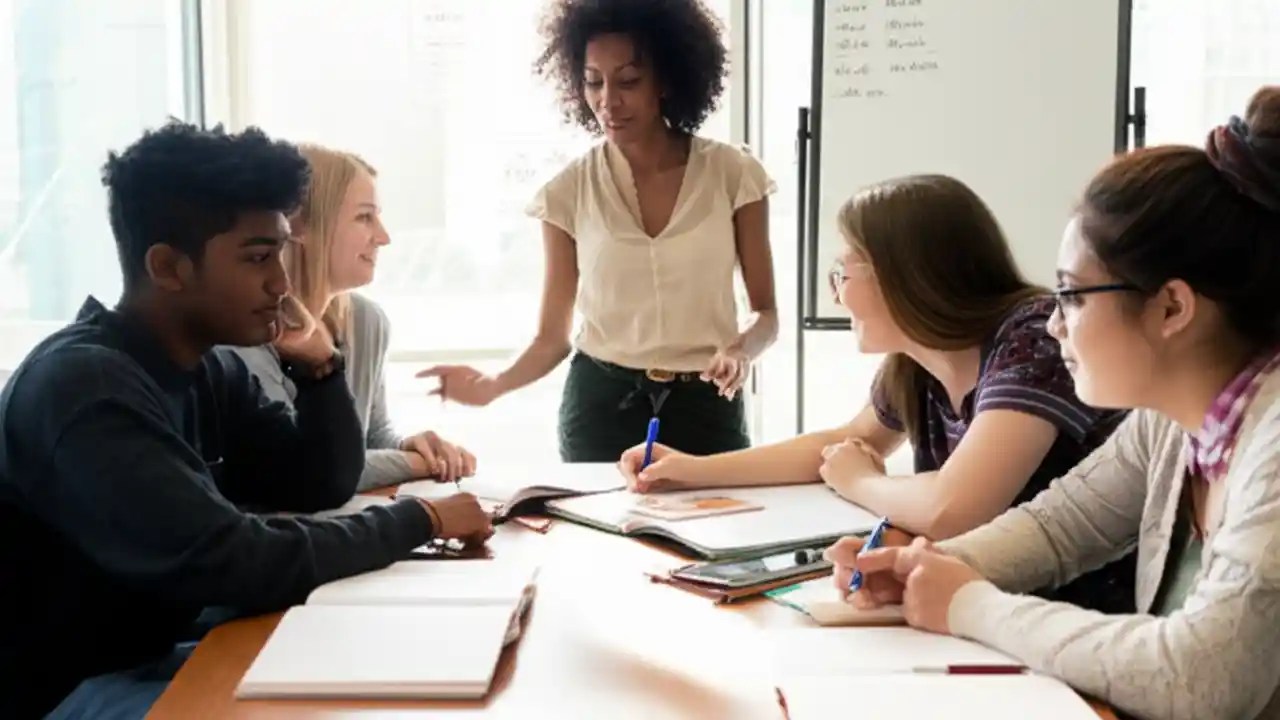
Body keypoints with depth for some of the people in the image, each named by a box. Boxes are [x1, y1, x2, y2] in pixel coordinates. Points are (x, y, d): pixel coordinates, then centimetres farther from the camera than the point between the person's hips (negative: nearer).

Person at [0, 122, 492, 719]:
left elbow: (322, 486, 8)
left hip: (156, 654, 8)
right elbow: (232, 562, -32)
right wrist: (419, 520, -21)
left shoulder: (209, 366, 2)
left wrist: (316, 364, -9)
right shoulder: (85, 387, -26)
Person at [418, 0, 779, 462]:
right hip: (600, 406, 1)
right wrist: (493, 386, -19)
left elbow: (766, 311, -1)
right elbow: (553, 335, -1)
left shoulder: (732, 174, -5)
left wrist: (741, 350, -22)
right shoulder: (569, 191, -3)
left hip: (706, 408, 0)